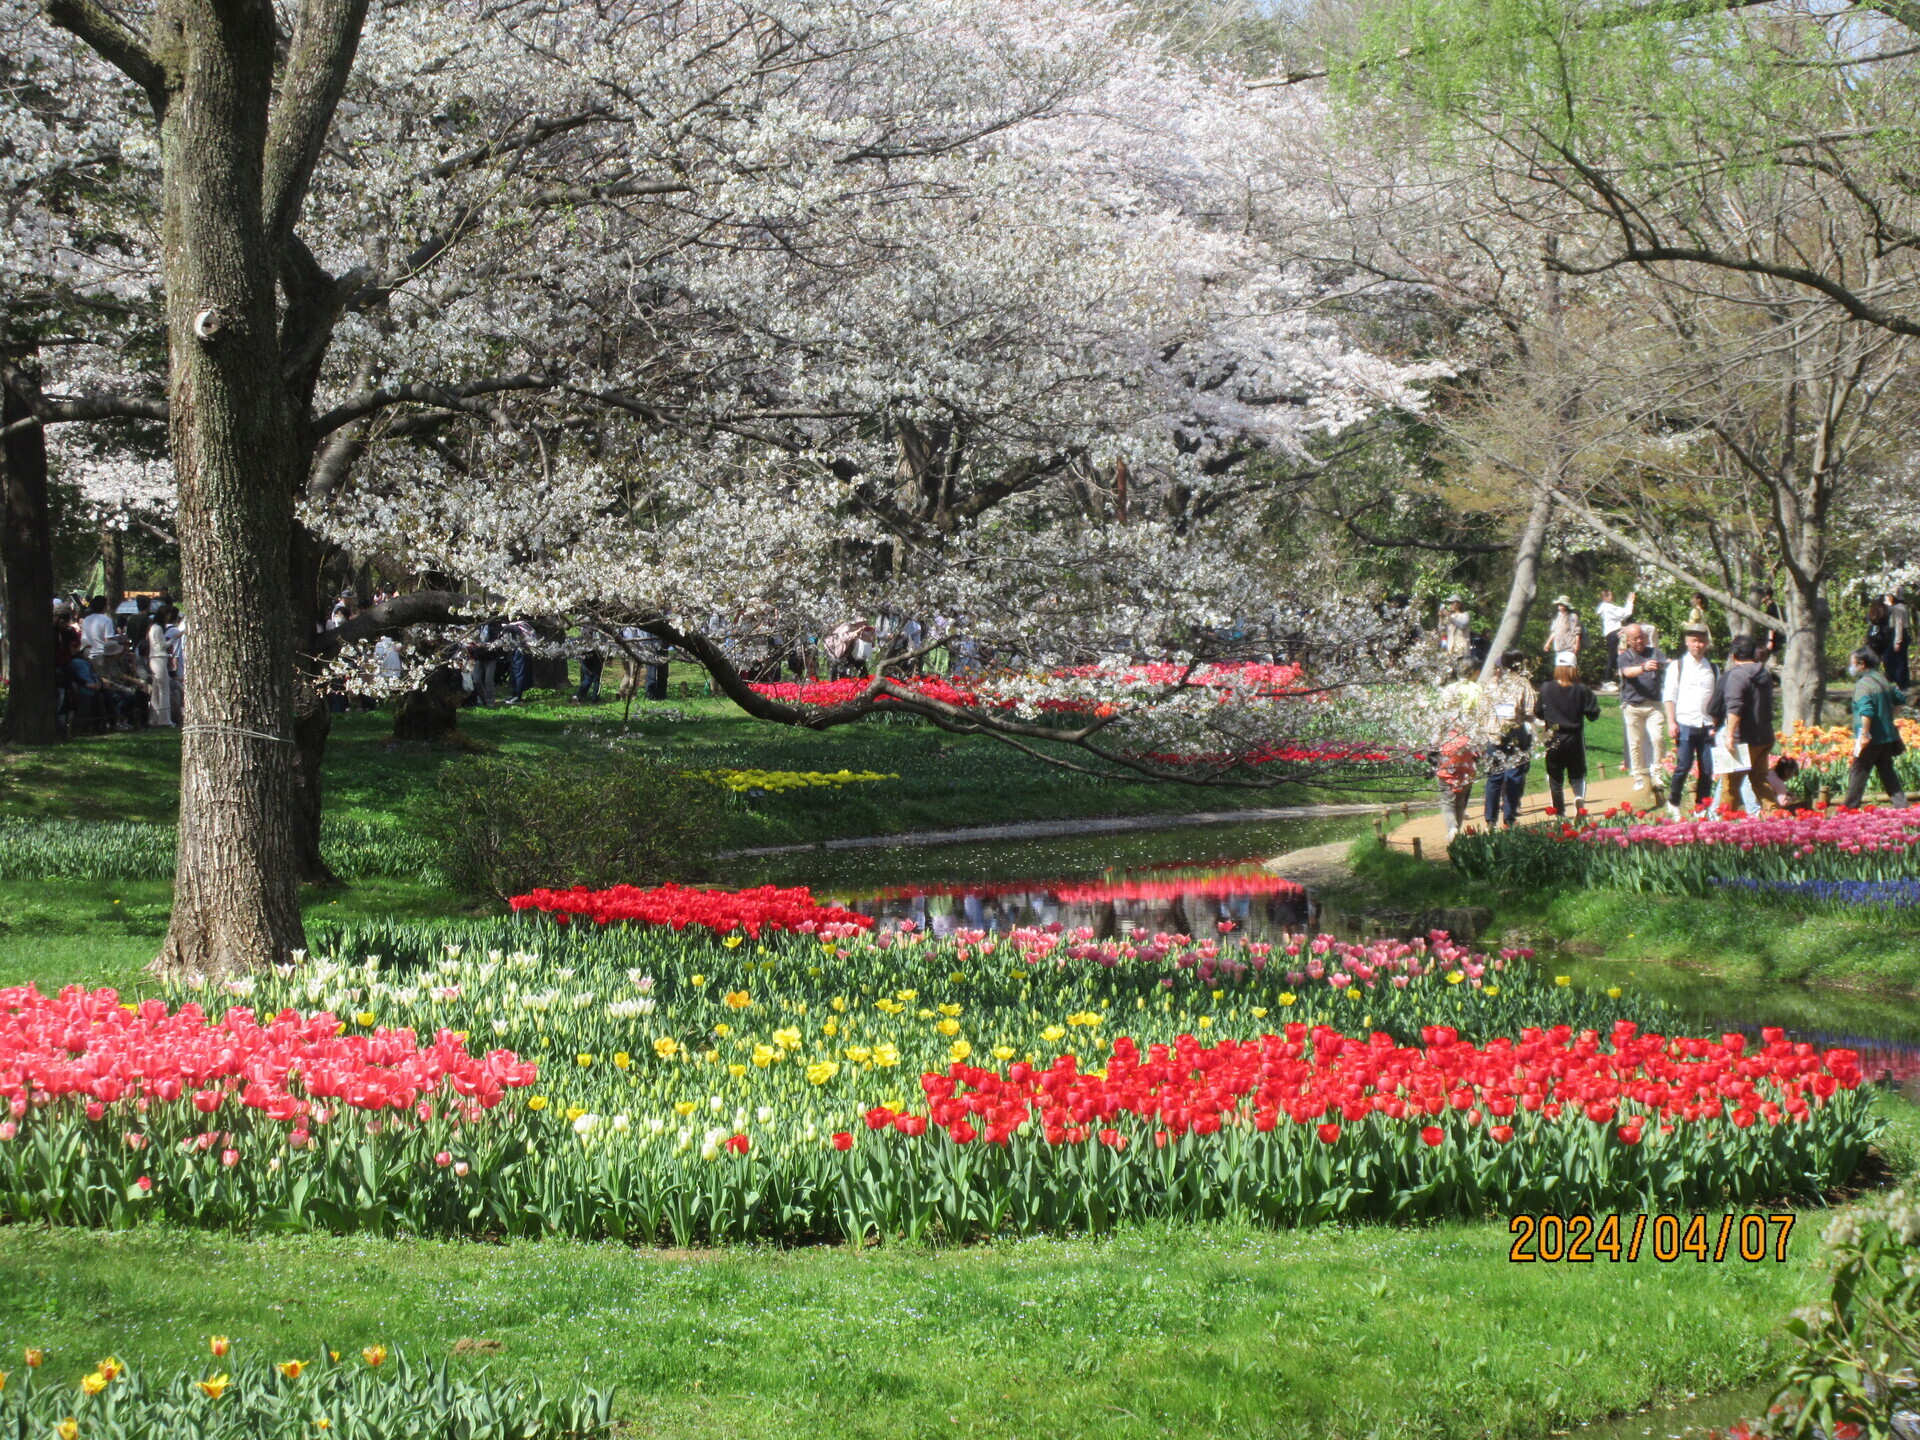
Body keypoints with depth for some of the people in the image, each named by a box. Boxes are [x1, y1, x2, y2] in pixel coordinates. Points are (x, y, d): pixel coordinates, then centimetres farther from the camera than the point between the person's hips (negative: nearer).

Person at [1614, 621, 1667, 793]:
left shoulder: (1654, 652, 11)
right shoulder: (1625, 656, 4)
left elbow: (1666, 665, -7)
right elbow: (1627, 672, -18)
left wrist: (1669, 664, -32)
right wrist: (1644, 668, -38)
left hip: (1653, 704, 1)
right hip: (1633, 706, -1)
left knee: (1658, 737, -12)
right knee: (1635, 743, 1)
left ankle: (1657, 773, 0)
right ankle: (1639, 777, 8)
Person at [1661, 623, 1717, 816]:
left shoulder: (1713, 669, 15)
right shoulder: (1677, 667, 5)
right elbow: (1669, 696, 2)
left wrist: (1716, 724, 8)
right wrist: (1671, 721, -8)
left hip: (1708, 726, 3)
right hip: (1685, 724, -3)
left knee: (1707, 769, 1)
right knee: (1683, 765, -8)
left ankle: (1701, 807, 10)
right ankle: (1673, 803, 12)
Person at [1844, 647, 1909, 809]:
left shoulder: (1863, 684, -17)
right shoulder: (1882, 679, 9)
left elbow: (1866, 711, -28)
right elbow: (1899, 699, 21)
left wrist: (1864, 734, -25)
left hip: (1871, 739, -8)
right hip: (1888, 734, 8)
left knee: (1858, 772, 0)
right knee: (1887, 771, 15)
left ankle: (1850, 808, 3)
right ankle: (1901, 805, 13)